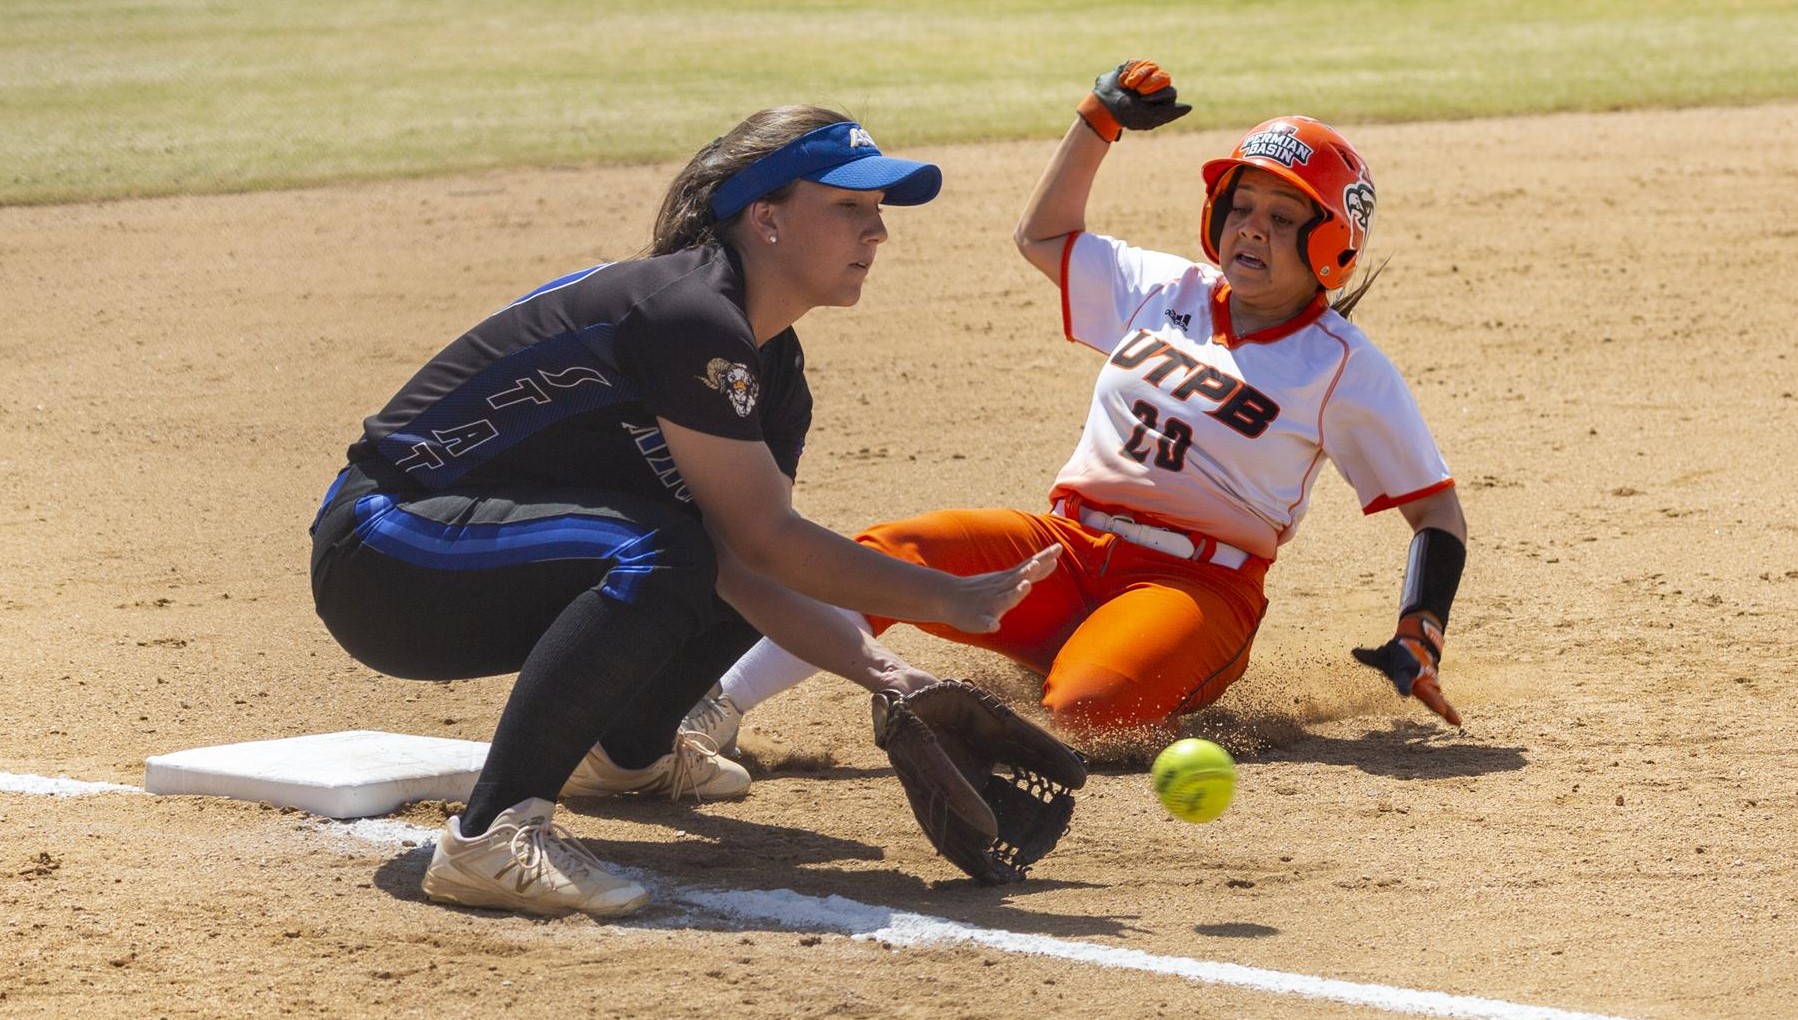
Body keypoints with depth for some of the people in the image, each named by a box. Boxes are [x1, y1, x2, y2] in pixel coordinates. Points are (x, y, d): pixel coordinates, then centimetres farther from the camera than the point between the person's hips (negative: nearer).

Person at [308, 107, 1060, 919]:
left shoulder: (773, 372, 6)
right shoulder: (686, 316, -23)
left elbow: (746, 565, 0)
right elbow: (763, 542, -22)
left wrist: (876, 669, -13)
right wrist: (948, 600, -18)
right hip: (384, 557, -10)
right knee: (659, 554, -33)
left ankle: (625, 748, 31)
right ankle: (491, 837, -32)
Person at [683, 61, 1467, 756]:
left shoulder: (1345, 370, -1)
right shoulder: (1162, 291, 14)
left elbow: (1437, 512, 2)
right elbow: (1043, 237, 29)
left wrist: (1419, 639, -13)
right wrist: (1100, 121, 18)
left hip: (1198, 584, -4)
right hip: (1068, 551, 5)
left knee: (1091, 708, -36)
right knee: (893, 554, -22)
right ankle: (713, 715, -28)